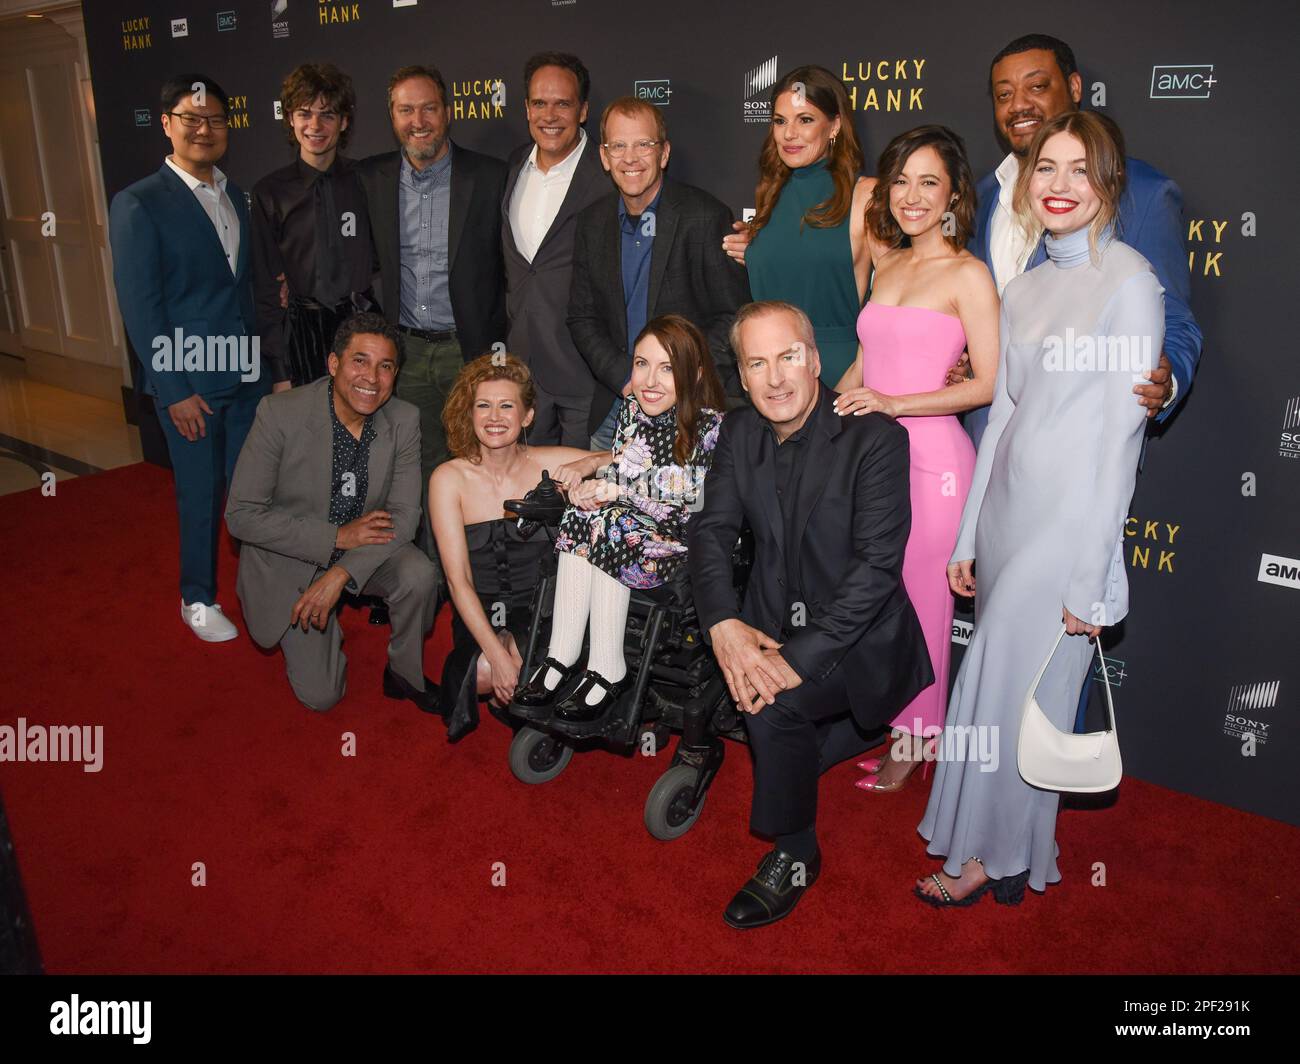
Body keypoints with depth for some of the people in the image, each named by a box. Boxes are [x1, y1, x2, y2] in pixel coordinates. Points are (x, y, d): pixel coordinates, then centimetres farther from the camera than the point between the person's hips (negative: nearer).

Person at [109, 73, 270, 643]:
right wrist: (175, 391, -14)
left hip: (246, 371, 5)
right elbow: (139, 306, -11)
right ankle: (198, 598, 25)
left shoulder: (237, 198, 11)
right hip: (189, 379, -5)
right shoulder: (138, 204, -9)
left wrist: (265, 359, 6)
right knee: (200, 493, 6)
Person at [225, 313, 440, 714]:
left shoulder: (404, 420, -14)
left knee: (419, 576, -30)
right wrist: (337, 536, -27)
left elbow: (404, 515, -13)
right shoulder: (280, 414, -23)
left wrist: (341, 573, -26)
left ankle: (405, 675, -3)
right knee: (321, 695, -5)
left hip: (364, 548, 2)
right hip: (292, 559, -2)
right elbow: (241, 515, -20)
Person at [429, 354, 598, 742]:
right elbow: (458, 580, -11)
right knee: (485, 673, -30)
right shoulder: (449, 478, -6)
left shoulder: (548, 464, -4)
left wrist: (585, 467, -27)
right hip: (481, 616, 0)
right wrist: (498, 655, -22)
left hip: (543, 609, 0)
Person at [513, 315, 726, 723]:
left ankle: (606, 670, -19)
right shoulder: (631, 409, 2)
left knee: (610, 531, -27)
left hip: (685, 538, -6)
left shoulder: (710, 426, -17)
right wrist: (590, 465, -9)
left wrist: (620, 494, -22)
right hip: (627, 525, 6)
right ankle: (561, 656, -21)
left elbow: (698, 509, -20)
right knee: (583, 517, -21)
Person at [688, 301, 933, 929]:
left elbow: (877, 564, -22)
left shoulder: (876, 437, -16)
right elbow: (711, 531, -2)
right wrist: (723, 625, -20)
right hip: (772, 623, 7)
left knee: (772, 708, -27)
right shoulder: (738, 432, 2)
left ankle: (794, 854, 0)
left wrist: (801, 655, -30)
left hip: (856, 635, -6)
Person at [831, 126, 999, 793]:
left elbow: (989, 384, -11)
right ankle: (880, 724, 25)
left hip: (932, 456, -6)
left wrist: (893, 404, -17)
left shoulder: (968, 275, -6)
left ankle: (914, 740, 22)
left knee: (922, 601, 5)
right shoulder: (887, 264, 13)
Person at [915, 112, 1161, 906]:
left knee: (1006, 686, 0)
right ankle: (1020, 850, 28)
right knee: (1021, 688, 12)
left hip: (1071, 516, -6)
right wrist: (967, 536, 12)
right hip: (1008, 505, 6)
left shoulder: (1130, 281, -9)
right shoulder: (1024, 289, 12)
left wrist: (1092, 576, -15)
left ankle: (994, 856, 19)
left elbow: (1122, 432, -13)